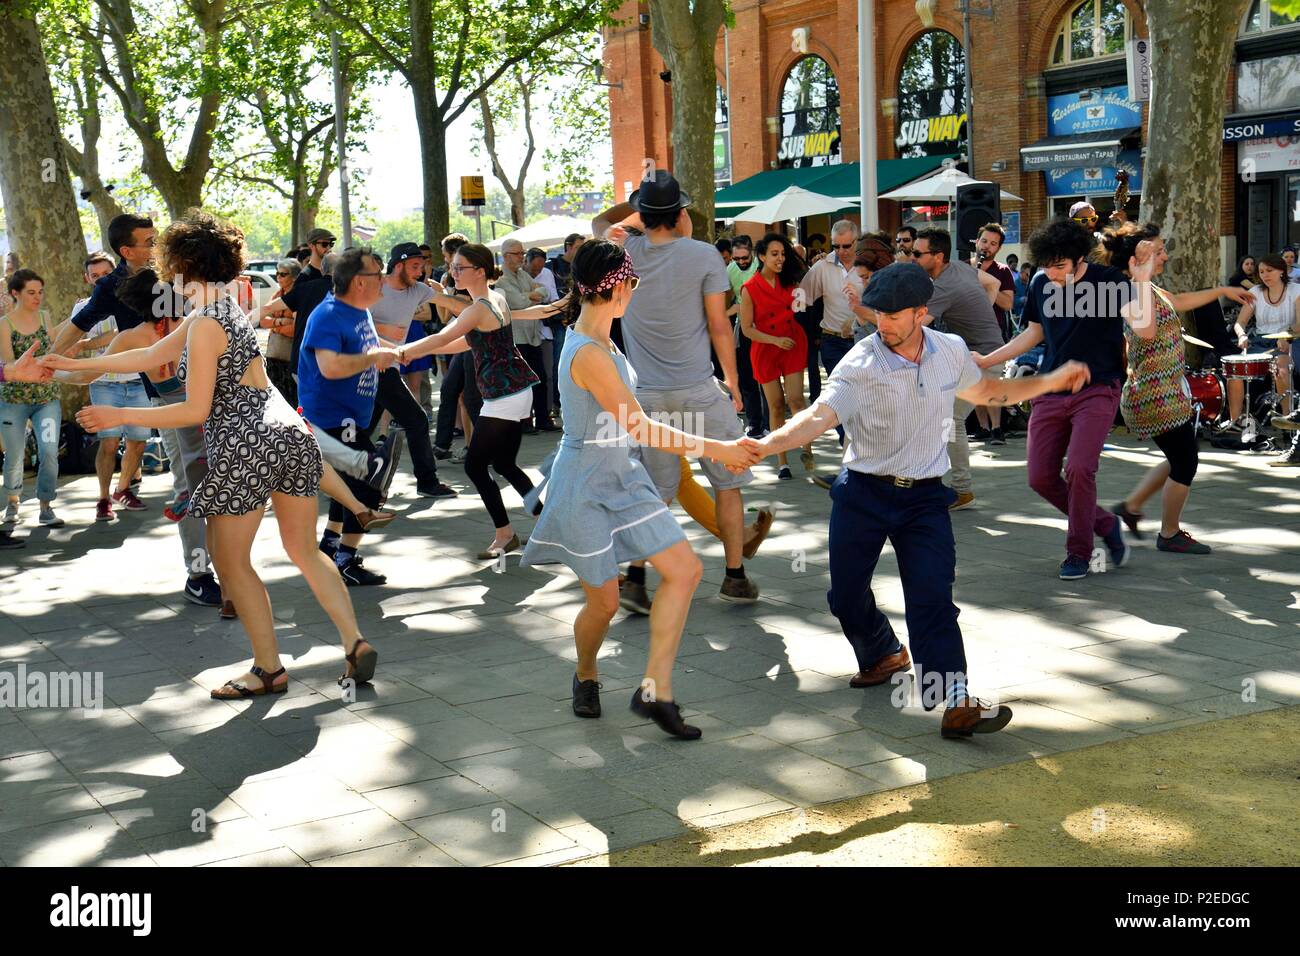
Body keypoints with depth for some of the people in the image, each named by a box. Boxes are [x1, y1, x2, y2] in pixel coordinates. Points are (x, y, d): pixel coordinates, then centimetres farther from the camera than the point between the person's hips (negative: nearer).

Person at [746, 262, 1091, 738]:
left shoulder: (951, 351, 0)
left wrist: (1051, 381, 18)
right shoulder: (861, 364, -14)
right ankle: (883, 655, 40)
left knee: (932, 595, -14)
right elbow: (820, 415, -27)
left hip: (924, 496, 1)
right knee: (846, 594, 10)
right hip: (862, 492, -1)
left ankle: (955, 701, -16)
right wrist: (765, 445, -45)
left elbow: (983, 391, 21)